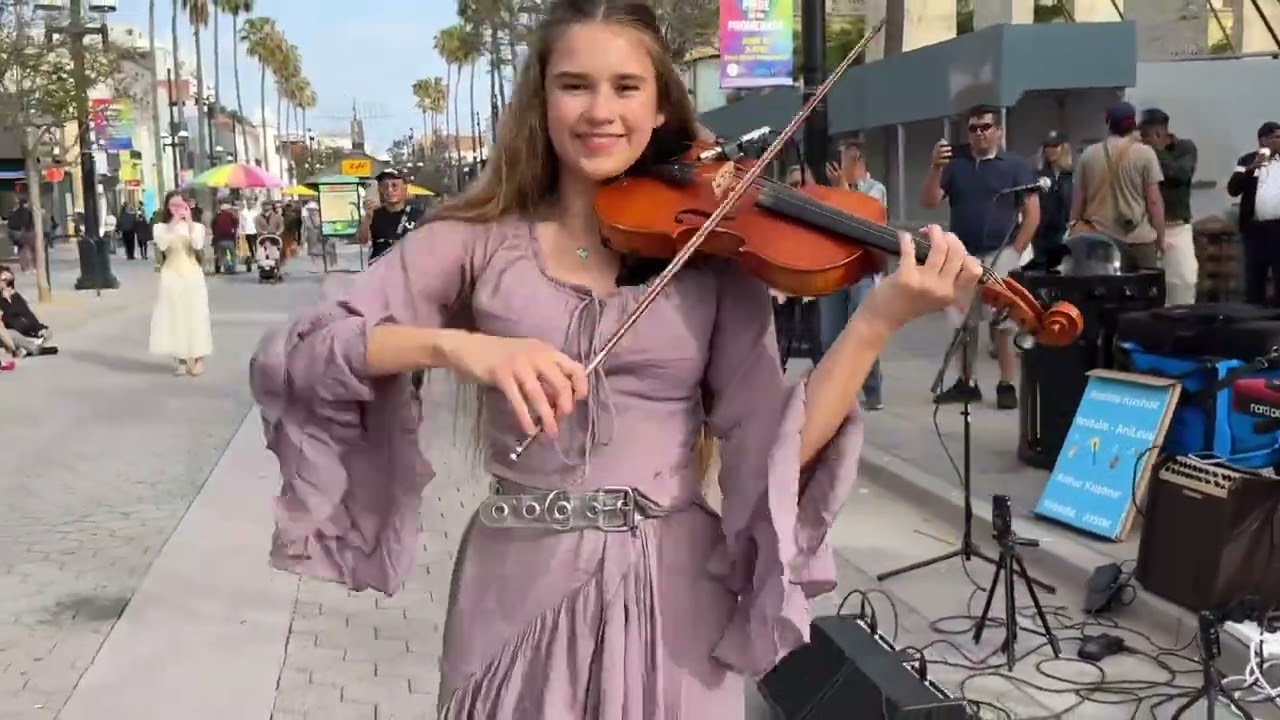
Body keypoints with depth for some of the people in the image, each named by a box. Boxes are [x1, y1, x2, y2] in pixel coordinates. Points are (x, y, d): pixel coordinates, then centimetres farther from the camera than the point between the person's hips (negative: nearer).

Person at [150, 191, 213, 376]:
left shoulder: (196, 226, 4)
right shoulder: (160, 227, 3)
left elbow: (198, 245, -16)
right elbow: (162, 246, -18)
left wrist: (189, 222, -16)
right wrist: (174, 222, -18)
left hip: (192, 275, 0)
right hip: (171, 276, 0)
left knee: (195, 315, 0)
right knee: (174, 316, 1)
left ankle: (198, 359, 8)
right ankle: (182, 360, 9)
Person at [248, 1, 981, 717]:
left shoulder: (714, 254, -1)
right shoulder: (476, 240, -3)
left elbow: (771, 445, -9)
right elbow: (294, 355, -11)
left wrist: (879, 319, -21)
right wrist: (455, 344, -27)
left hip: (671, 590, 1)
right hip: (521, 589, 0)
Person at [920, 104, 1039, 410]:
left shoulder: (1016, 166, -1)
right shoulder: (955, 165, 7)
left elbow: (1032, 214, -3)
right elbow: (929, 202, -1)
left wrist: (1015, 254, -9)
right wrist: (936, 168, -16)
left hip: (1001, 257, -3)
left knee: (1005, 325, -2)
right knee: (963, 323, 8)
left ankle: (1007, 386, 5)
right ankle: (966, 383, 18)